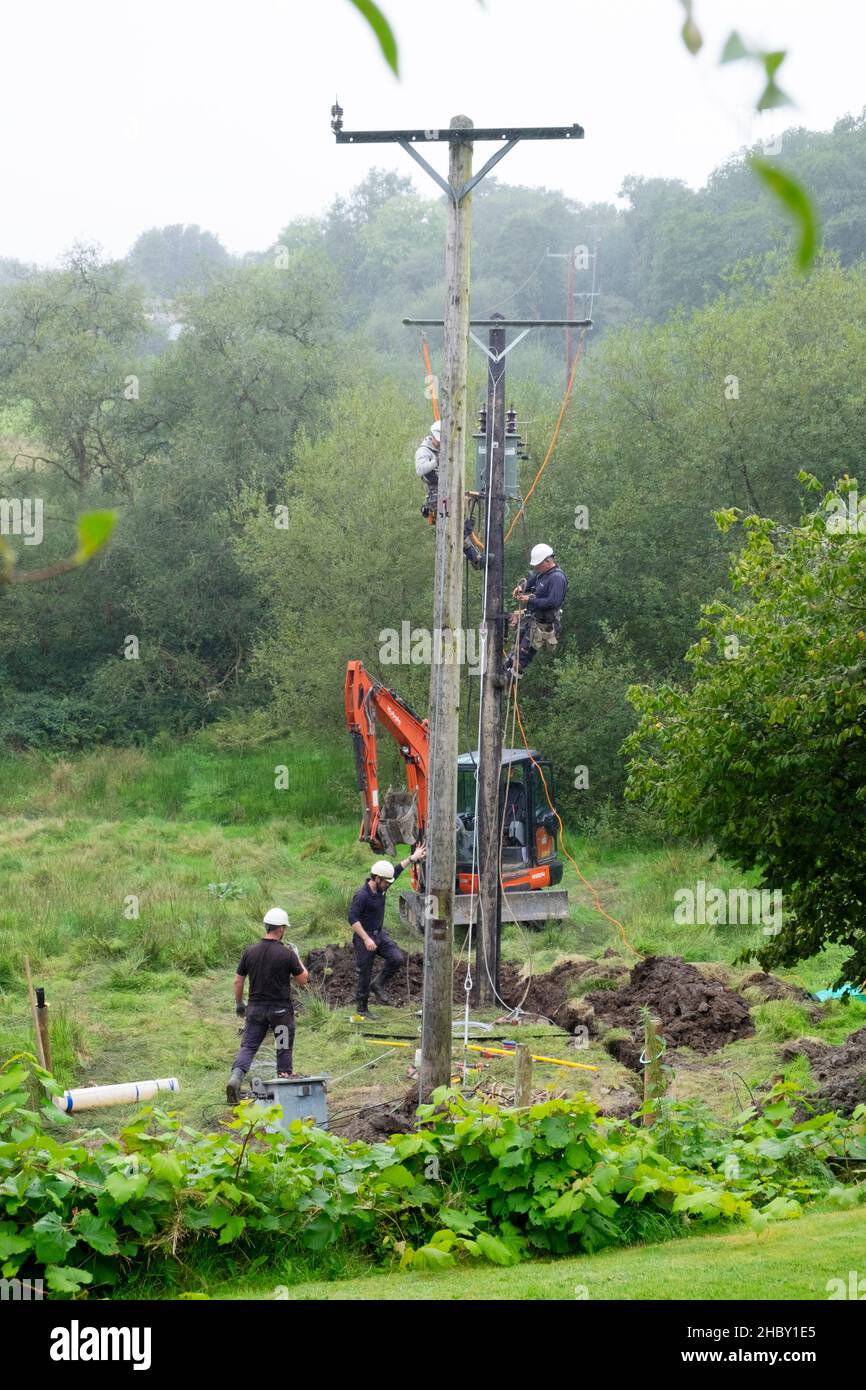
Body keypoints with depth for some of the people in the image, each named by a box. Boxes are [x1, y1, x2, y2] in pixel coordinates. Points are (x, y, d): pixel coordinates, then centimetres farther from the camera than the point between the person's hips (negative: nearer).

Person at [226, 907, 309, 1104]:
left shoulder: (250, 952, -2)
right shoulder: (287, 954, -13)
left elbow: (238, 981, 4)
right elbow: (303, 979, -3)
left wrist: (239, 1004, 18)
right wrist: (296, 956, 9)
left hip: (256, 1008, 3)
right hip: (281, 1010, -3)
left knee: (248, 1046, 3)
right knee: (284, 1048, 16)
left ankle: (235, 1077, -18)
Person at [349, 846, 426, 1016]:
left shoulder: (381, 888, 1)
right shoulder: (362, 895, -24)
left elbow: (396, 871, 18)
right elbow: (353, 919, -27)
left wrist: (412, 858, 20)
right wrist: (366, 939, -30)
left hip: (380, 934, 7)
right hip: (364, 937, -7)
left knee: (397, 958, -10)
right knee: (365, 974, 0)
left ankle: (378, 985, 10)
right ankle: (361, 1009, 13)